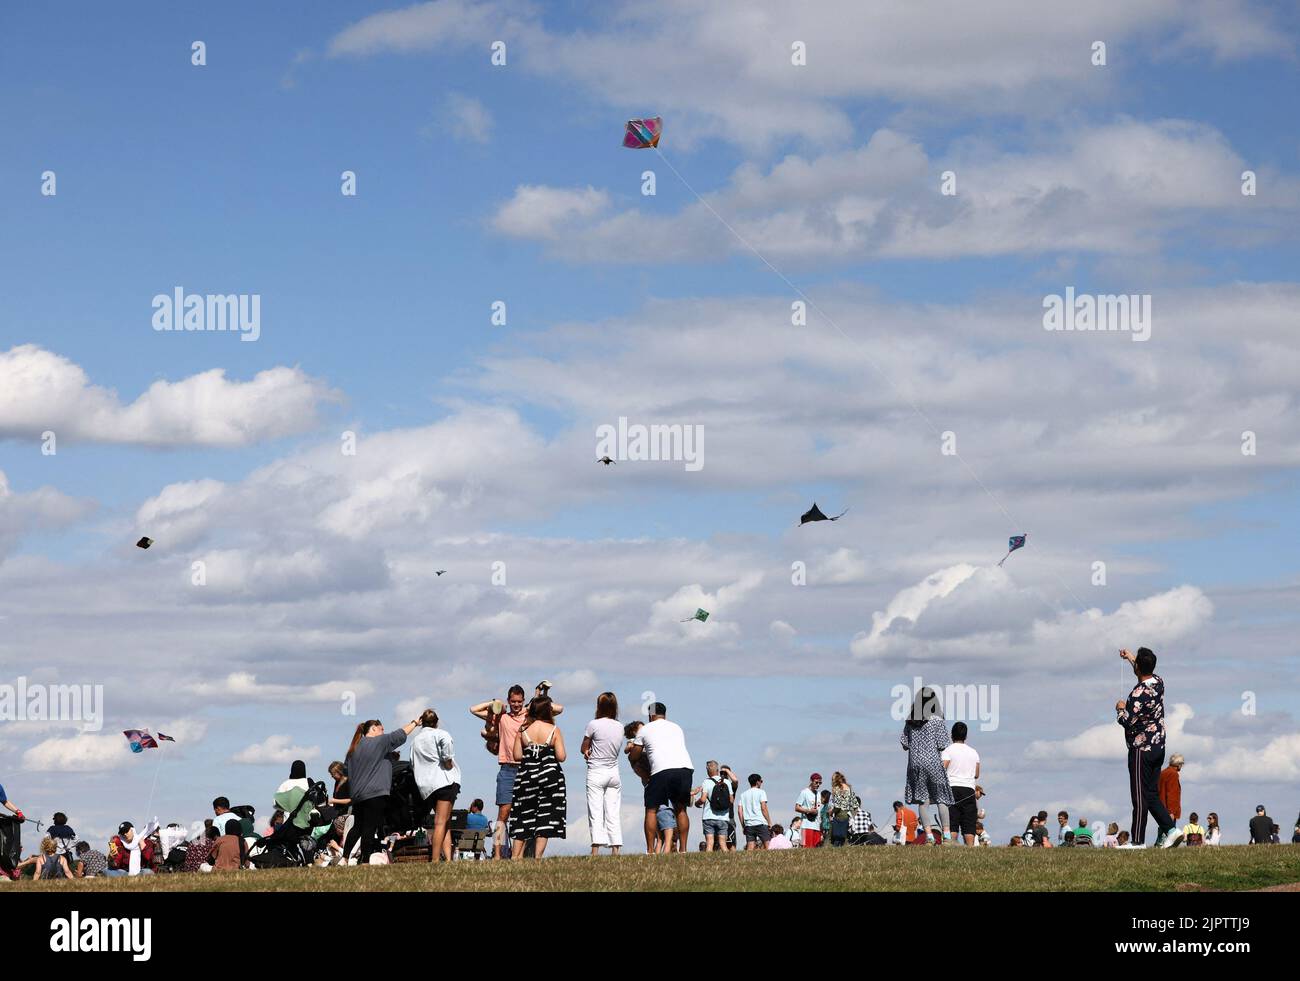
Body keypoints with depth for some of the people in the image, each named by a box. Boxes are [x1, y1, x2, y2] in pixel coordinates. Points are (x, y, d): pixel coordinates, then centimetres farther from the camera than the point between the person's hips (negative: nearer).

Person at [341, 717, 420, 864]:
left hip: (356, 795, 7)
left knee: (357, 827, 15)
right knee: (370, 828, -7)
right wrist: (415, 723, 13)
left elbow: (346, 769, 22)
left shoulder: (353, 748, 16)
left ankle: (345, 858, 11)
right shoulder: (379, 742, -5)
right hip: (375, 793, -7)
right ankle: (365, 862, -9)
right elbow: (401, 734, -1)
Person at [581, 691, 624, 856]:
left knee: (595, 812, -6)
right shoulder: (620, 727, 4)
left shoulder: (594, 725, -11)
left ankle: (596, 850, -16)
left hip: (596, 773, -4)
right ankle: (615, 849, 0)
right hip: (614, 773, 4)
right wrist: (592, 751, 7)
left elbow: (584, 748, -2)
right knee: (613, 813, 5)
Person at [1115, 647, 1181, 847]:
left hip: (1141, 749, -8)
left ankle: (1138, 840, -1)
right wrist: (1130, 657, 41)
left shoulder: (1139, 693, -21)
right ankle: (1170, 829, 2)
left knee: (1140, 796, -4)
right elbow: (1147, 672, 30)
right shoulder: (1158, 682, 5)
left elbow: (1127, 721, -22)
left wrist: (1121, 708, -1)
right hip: (1158, 747, 8)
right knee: (1152, 794, 13)